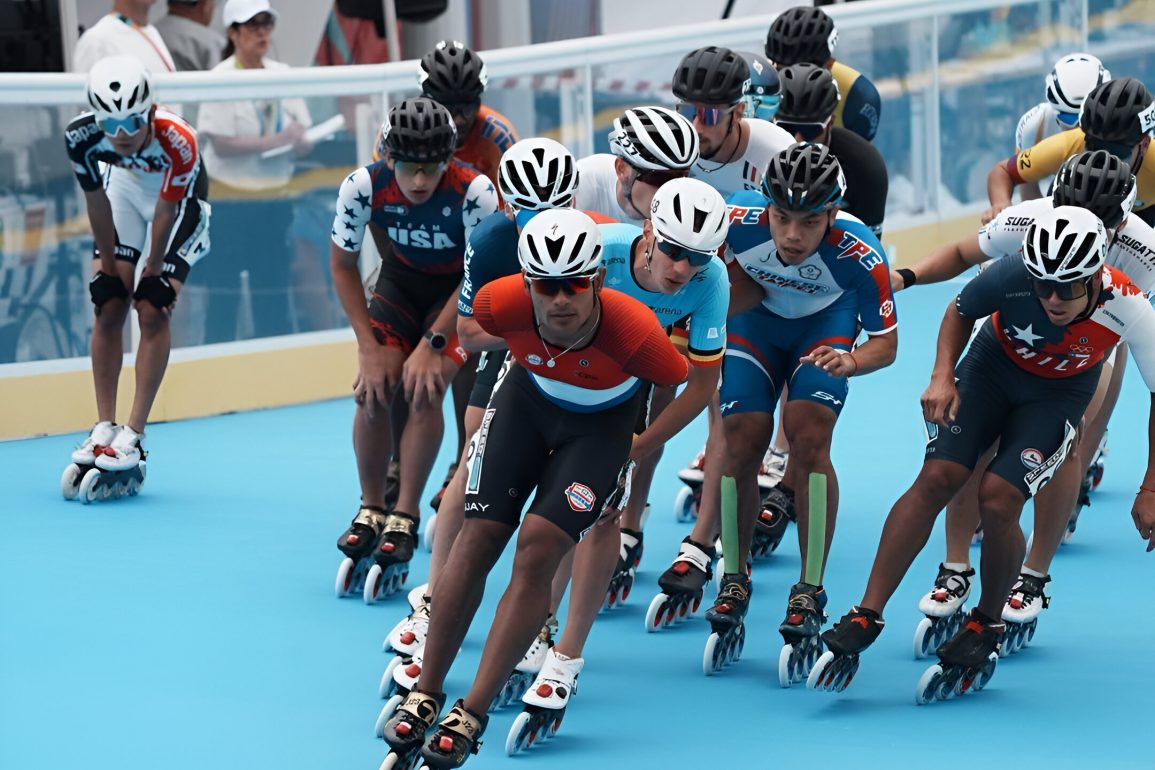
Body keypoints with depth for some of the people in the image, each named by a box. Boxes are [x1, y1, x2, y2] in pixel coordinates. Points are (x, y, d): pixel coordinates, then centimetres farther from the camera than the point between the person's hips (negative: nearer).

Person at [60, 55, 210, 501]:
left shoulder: (179, 142, -40)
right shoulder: (81, 136, -31)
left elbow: (166, 213, -26)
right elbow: (97, 200, -15)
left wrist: (153, 276, -16)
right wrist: (107, 266, -8)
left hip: (180, 197, -3)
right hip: (125, 183, 3)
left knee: (152, 311, -12)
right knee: (109, 308, -3)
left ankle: (133, 435, -9)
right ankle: (103, 428, 4)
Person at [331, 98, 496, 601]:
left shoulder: (474, 192, -33)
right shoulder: (363, 187, -26)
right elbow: (343, 265, -10)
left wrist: (432, 343, -24)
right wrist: (370, 345, -14)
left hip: (459, 292, -2)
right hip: (400, 282, 2)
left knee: (425, 388, -21)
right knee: (372, 388, -14)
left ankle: (404, 519, -8)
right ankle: (371, 511, 4)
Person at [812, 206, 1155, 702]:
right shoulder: (1011, 277, -32)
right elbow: (961, 311, -6)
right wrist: (942, 376, -20)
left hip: (1059, 394, -1)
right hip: (994, 364, 1)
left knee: (998, 499, -20)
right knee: (936, 479, -15)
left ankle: (986, 626, 6)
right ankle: (865, 619, -10)